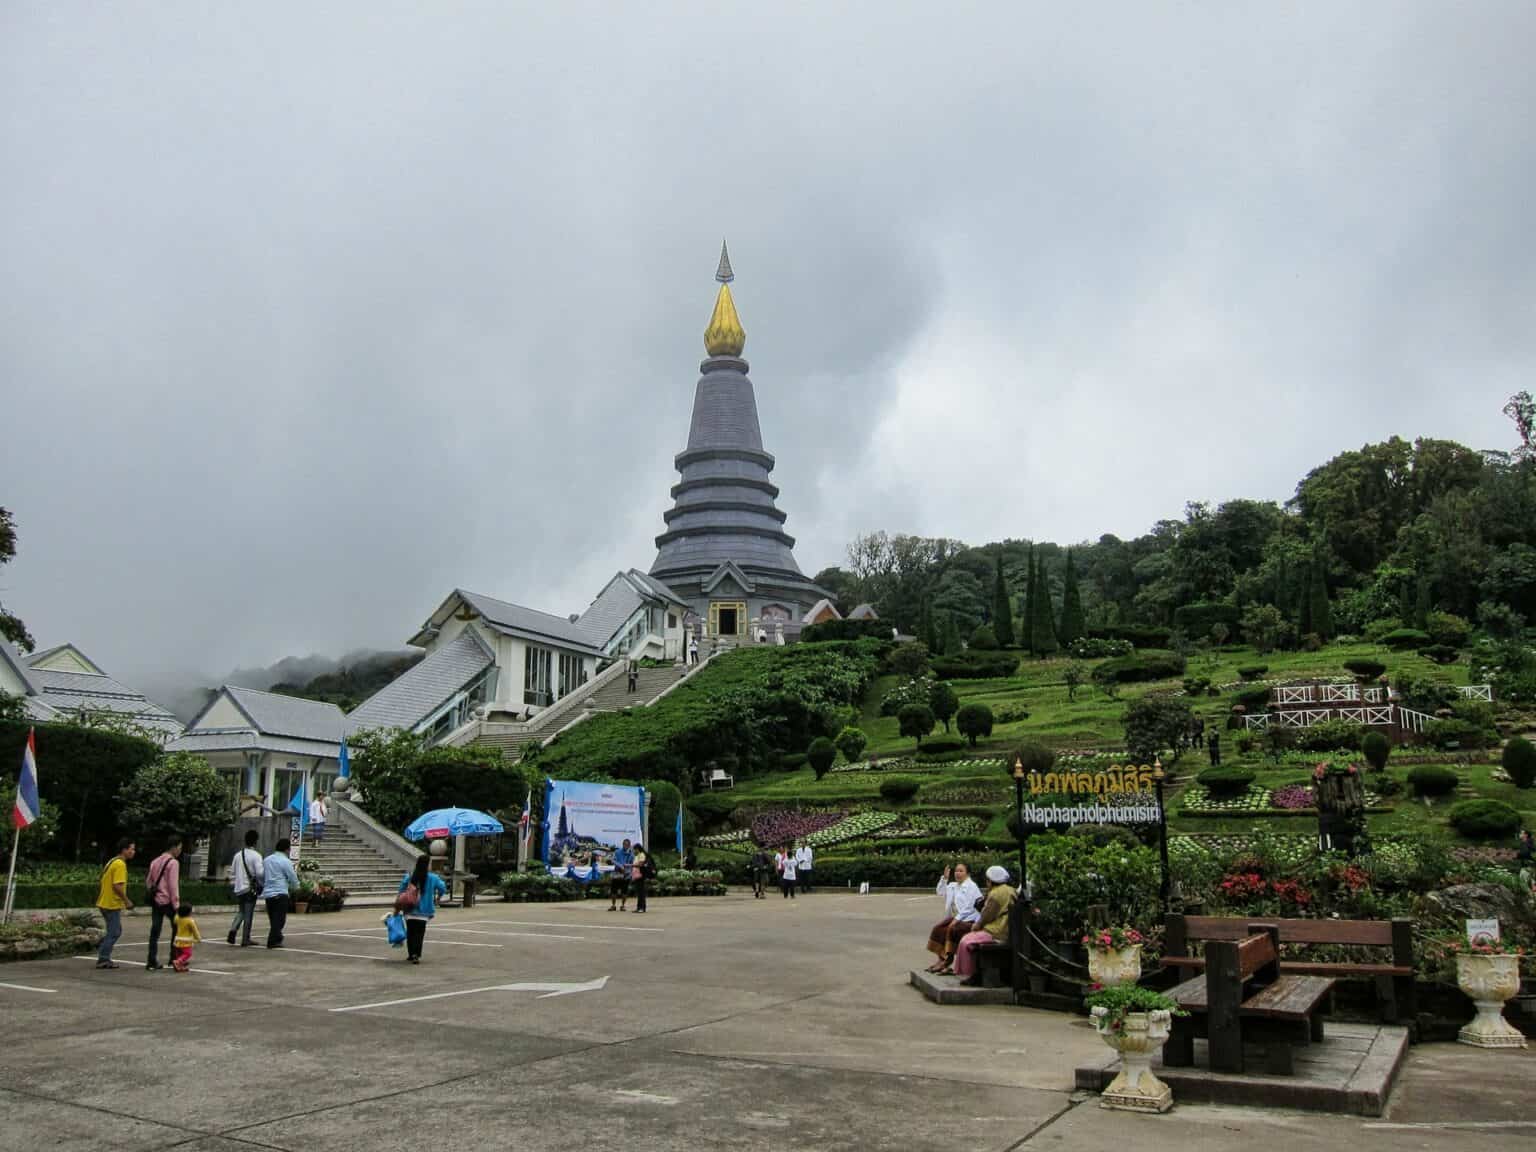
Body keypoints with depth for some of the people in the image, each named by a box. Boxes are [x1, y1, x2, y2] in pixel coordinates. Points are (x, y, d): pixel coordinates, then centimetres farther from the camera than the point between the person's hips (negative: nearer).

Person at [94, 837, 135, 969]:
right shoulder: (120, 864, -18)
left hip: (105, 903, 9)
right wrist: (127, 901, -15)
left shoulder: (113, 861, 13)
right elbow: (117, 886, -25)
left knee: (115, 931, 17)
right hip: (112, 904, -9)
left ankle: (103, 956, 18)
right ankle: (103, 960, 5)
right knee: (114, 933, 0)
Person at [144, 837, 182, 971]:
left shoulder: (155, 861, 14)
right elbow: (173, 885, -15)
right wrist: (176, 903, -12)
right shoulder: (173, 862, -11)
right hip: (168, 901, -7)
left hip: (155, 900, 7)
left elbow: (149, 882, 18)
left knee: (155, 931, 5)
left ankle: (151, 961, 3)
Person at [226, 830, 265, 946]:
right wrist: (261, 885, -2)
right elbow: (259, 873, -18)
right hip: (250, 888, -6)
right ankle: (245, 940, 5)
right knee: (248, 914, 2)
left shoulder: (238, 855, 9)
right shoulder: (256, 855, -11)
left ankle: (232, 930, -5)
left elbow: (232, 872, 14)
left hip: (239, 889, 6)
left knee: (240, 912, 18)